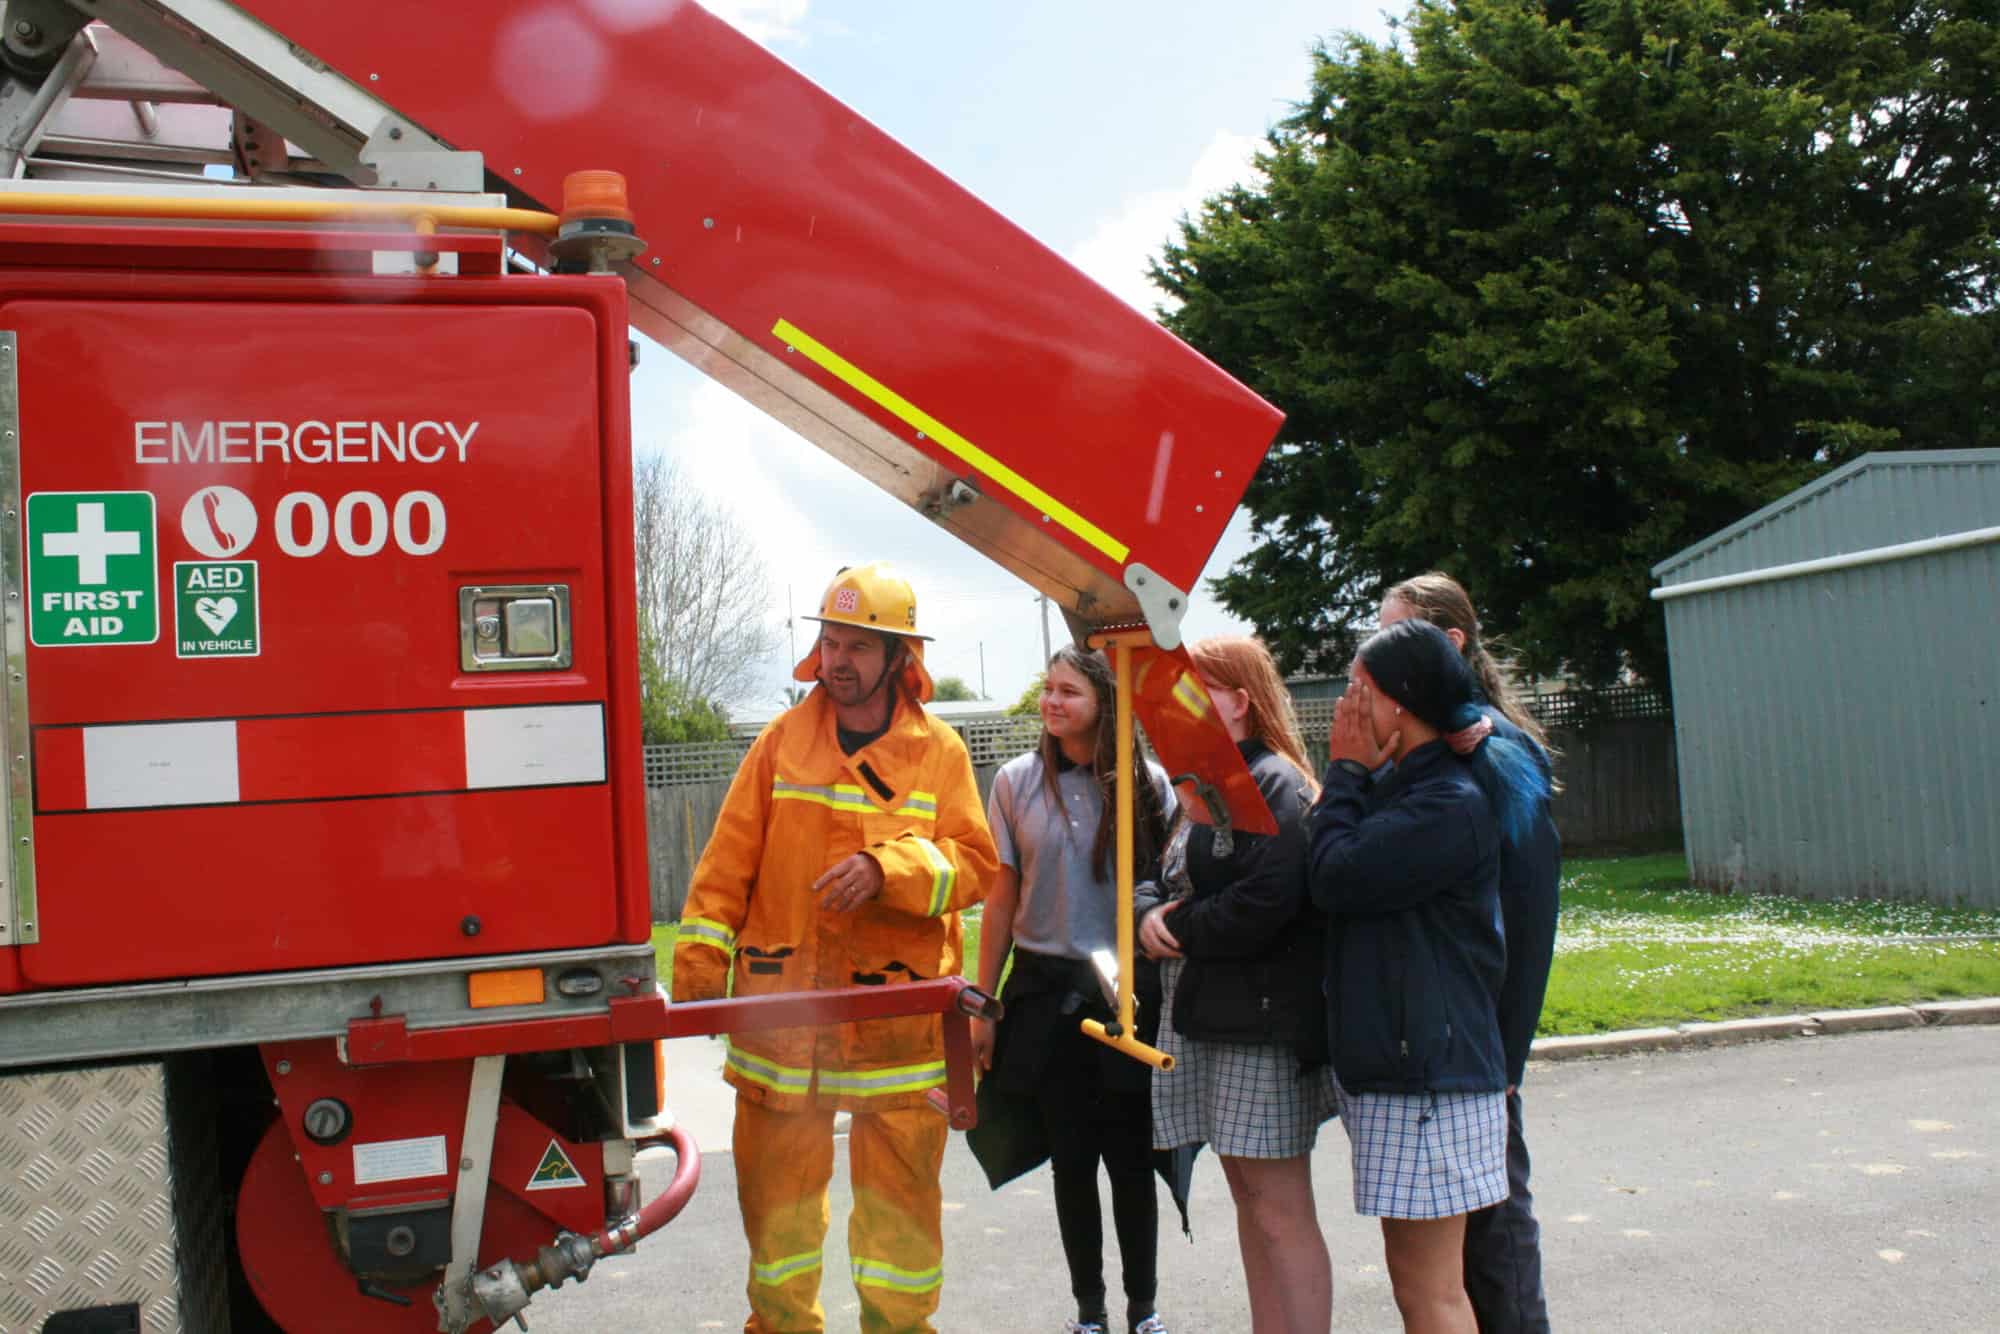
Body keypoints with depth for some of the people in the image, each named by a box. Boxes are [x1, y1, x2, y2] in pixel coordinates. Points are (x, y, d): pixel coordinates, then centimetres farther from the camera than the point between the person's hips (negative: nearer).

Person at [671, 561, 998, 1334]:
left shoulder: (939, 751, 2)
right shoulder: (784, 741, 4)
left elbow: (974, 863, -5)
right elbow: (730, 860, 2)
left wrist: (886, 868, -20)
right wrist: (700, 962, -5)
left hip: (898, 1010, -1)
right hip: (782, 1005, 1)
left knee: (899, 1192, 7)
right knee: (776, 1183, 11)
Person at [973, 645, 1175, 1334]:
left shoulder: (1147, 783, -3)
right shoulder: (1018, 781, 0)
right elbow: (1001, 897, 3)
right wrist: (983, 1005, 3)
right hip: (1048, 993, 1)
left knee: (1131, 1156, 6)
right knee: (1071, 1158, 10)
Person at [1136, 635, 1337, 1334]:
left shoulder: (1274, 784, -12)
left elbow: (1267, 903, -24)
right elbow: (1161, 882, 19)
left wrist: (1179, 928, -10)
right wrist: (1150, 915, -4)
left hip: (1262, 1021, -9)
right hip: (1203, 1017, 9)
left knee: (1280, 1212, -5)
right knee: (1247, 1197, 15)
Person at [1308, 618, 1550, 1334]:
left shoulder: (1453, 803, -17)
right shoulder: (1397, 782, 14)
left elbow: (1336, 877, -20)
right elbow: (1333, 877, 12)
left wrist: (1345, 770, -8)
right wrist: (1353, 774, 7)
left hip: (1429, 1071, -10)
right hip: (1389, 1058, 10)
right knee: (1412, 1273, 18)